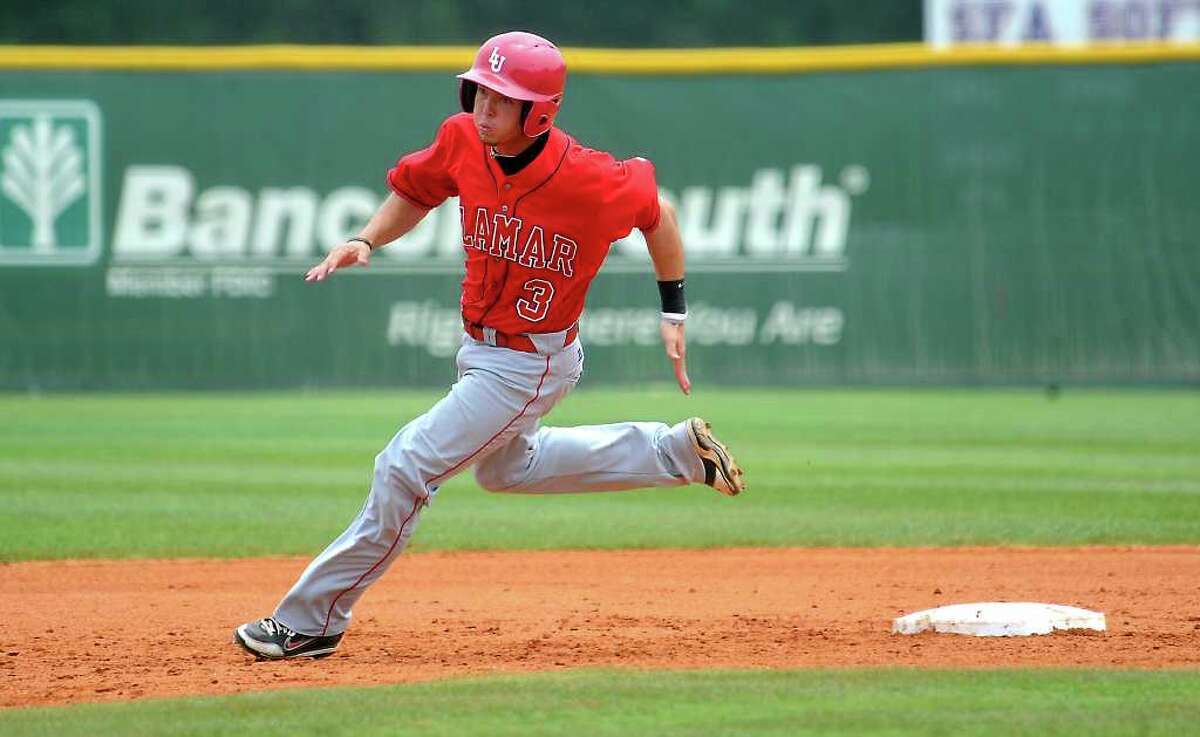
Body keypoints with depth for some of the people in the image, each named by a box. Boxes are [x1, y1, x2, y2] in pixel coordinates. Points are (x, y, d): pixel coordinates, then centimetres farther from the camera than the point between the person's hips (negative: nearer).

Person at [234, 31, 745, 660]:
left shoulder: (590, 182, -28)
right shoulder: (463, 142, -14)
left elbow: (657, 213, -8)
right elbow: (414, 191, 6)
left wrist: (674, 313, -2)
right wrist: (366, 240, -12)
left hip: (533, 365, -8)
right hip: (480, 347, 8)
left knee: (405, 466, -10)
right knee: (504, 467, 30)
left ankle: (312, 620, 1)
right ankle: (674, 452, 36)